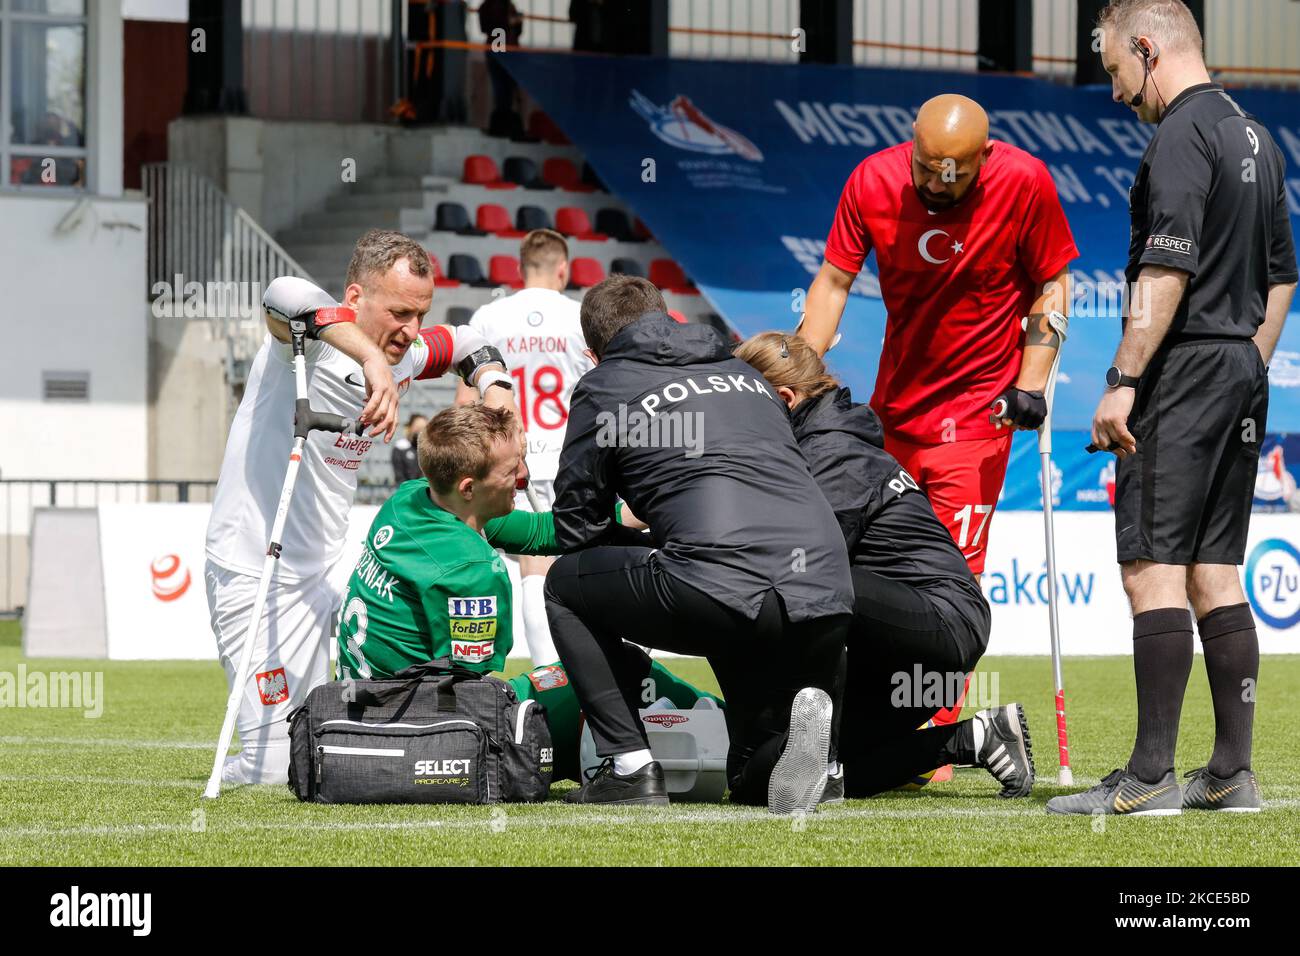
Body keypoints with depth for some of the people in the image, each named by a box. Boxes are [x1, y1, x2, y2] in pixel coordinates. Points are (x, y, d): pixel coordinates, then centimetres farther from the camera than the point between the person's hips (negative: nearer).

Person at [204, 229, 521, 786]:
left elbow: (466, 347, 24)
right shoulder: (309, 346, -19)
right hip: (255, 578, -8)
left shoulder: (403, 358, 4)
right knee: (277, 769, -12)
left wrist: (495, 391, 2)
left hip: (326, 572, 8)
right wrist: (371, 359, -56)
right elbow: (286, 297, -43)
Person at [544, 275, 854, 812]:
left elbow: (574, 527, 14)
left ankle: (629, 766, 9)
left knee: (566, 584, 22)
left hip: (722, 595, -6)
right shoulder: (743, 373, 30)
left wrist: (643, 547, 34)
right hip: (827, 601, 6)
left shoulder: (604, 387, 14)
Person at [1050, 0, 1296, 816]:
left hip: (1183, 375, -9)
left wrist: (1123, 381, -21)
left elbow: (1168, 269, -21)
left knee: (1155, 567, -9)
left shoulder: (1183, 135, -13)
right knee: (1216, 572, 10)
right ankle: (1233, 773, 9)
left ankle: (1150, 777, -12)